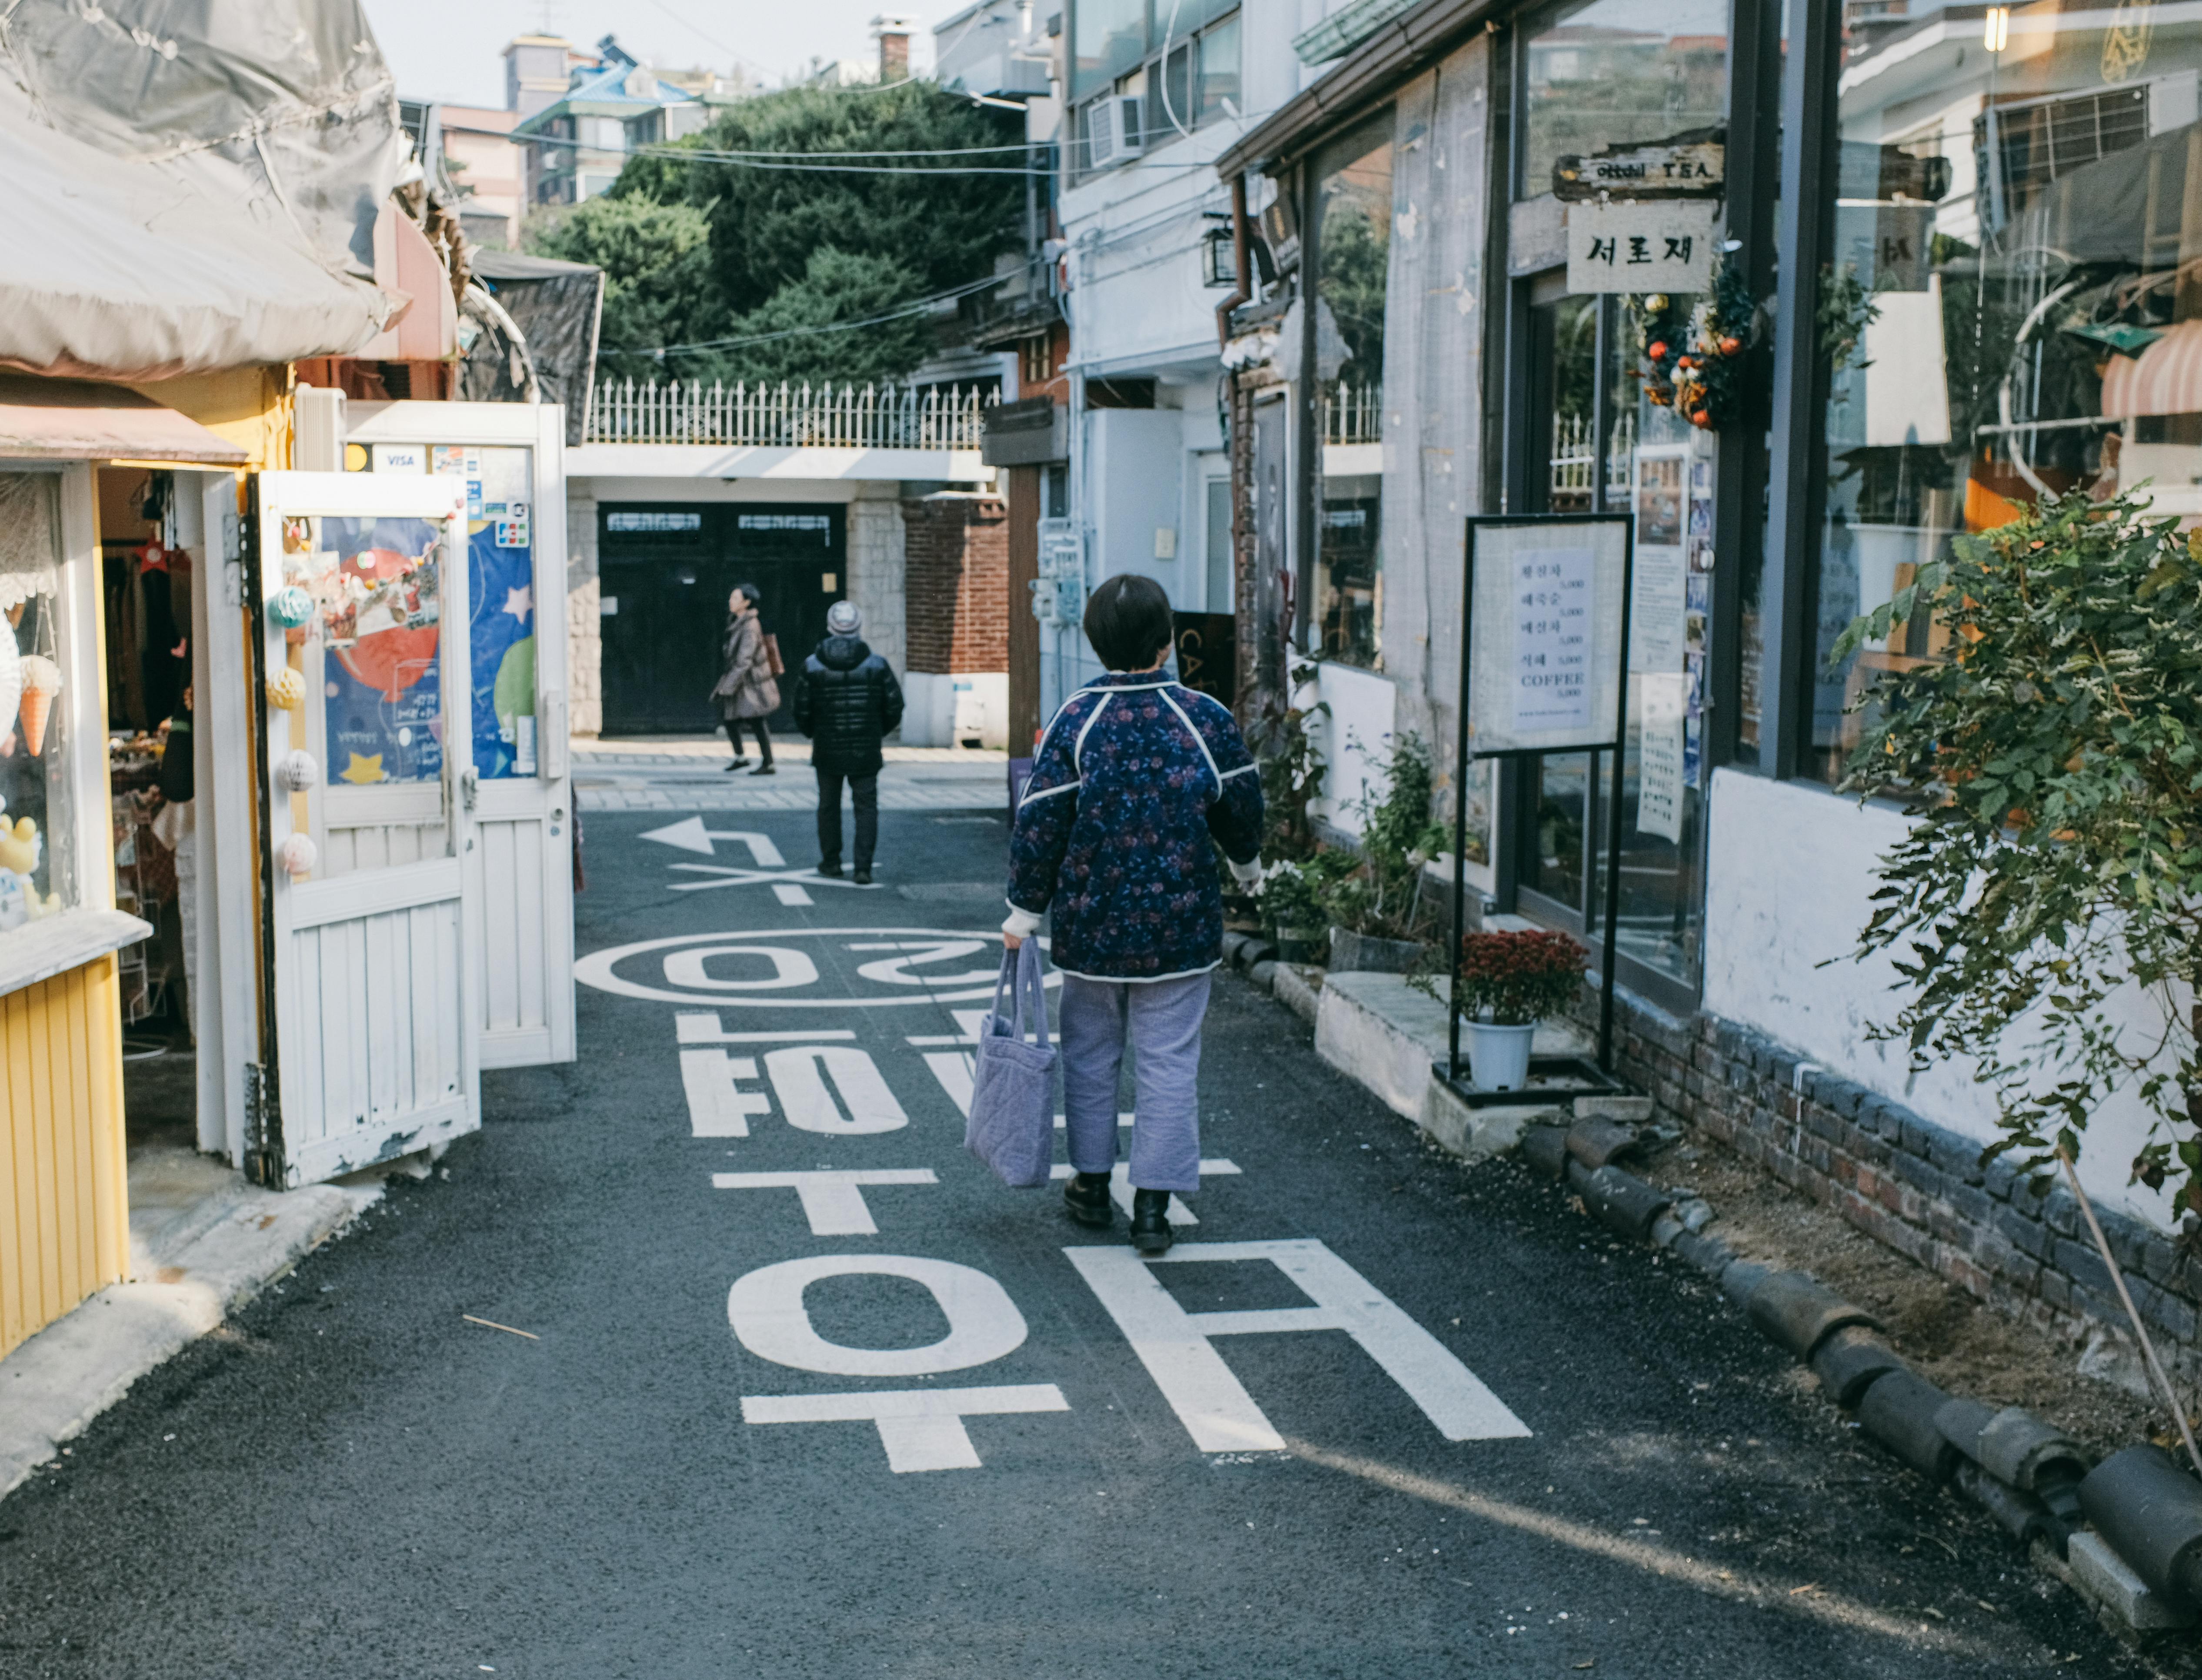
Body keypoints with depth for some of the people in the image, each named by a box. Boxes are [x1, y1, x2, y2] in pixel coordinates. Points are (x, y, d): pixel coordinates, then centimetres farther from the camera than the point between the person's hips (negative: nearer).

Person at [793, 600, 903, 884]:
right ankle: (863, 868, -4)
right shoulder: (877, 665, -6)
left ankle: (831, 862, 24)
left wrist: (813, 734, 16)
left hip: (828, 751, 0)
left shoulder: (812, 666, -7)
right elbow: (894, 708, -2)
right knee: (866, 808, 4)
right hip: (866, 753, 0)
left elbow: (802, 711, -4)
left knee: (829, 806, 16)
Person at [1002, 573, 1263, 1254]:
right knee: (1169, 1063, 5)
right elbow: (1243, 808, 6)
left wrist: (1025, 910, 3)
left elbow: (1039, 825, -7)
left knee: (1091, 1056, 16)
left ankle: (1092, 1184, 26)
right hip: (1180, 929, 0)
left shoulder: (1074, 722, -8)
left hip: (1091, 925, 0)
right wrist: (1247, 863, 28)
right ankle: (1153, 1204, 4)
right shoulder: (1208, 720, -6)